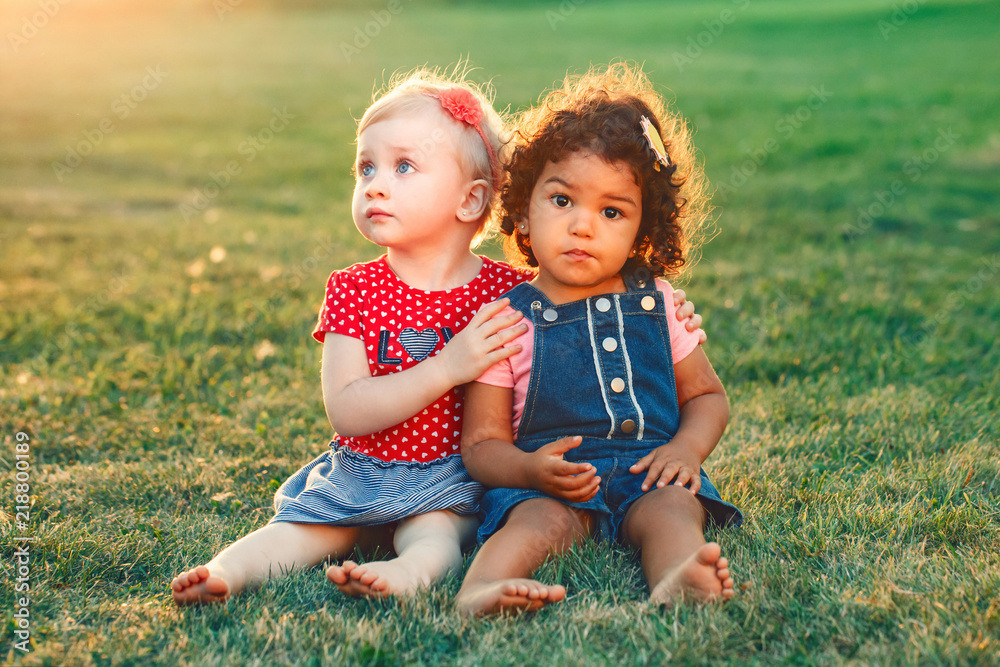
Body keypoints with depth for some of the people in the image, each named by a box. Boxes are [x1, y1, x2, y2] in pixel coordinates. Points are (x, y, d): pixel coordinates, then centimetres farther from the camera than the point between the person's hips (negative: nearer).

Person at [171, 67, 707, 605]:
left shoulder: (511, 291, -3)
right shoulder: (353, 291, -4)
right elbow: (346, 411, -15)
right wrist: (448, 367, -25)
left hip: (453, 479, -2)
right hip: (359, 474, 3)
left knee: (435, 528, -31)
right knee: (303, 528, -21)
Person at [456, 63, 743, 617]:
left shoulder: (655, 304, 10)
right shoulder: (508, 320, 0)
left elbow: (707, 395, 19)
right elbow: (481, 443, 0)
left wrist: (686, 447, -4)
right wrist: (531, 469, -22)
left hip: (646, 472, 2)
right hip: (550, 482, -2)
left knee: (672, 507, -29)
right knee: (539, 518, -32)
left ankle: (678, 582, -56)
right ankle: (482, 588, -55)